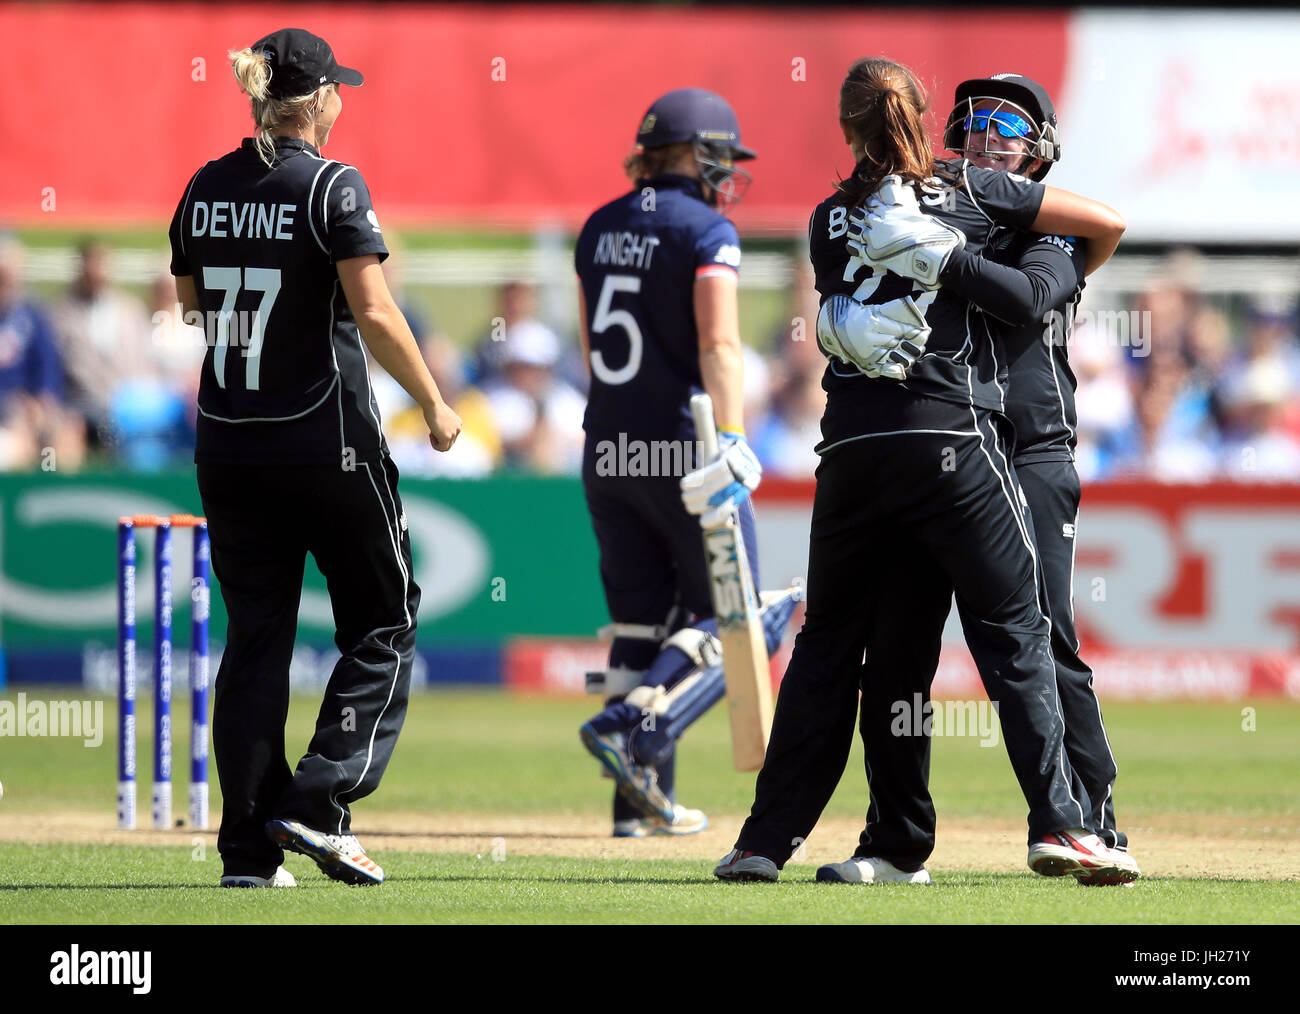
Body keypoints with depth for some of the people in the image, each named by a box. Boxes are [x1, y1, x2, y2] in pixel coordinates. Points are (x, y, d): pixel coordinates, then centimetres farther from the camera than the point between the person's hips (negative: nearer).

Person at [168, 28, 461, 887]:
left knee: (256, 634, 10)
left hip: (227, 445, 5)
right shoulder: (332, 186, -12)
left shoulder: (207, 190, 6)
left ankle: (250, 845, 5)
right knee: (383, 621, 8)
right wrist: (434, 404, -6)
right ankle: (318, 804, -6)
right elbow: (374, 313, -15)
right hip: (327, 442, -5)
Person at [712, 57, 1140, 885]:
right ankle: (1062, 822, -12)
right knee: (1015, 634, -1)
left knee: (828, 645, 10)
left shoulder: (831, 222, 13)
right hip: (955, 437, -3)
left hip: (852, 444, 3)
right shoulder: (973, 192, 7)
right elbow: (1108, 225, 10)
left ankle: (766, 840, 10)